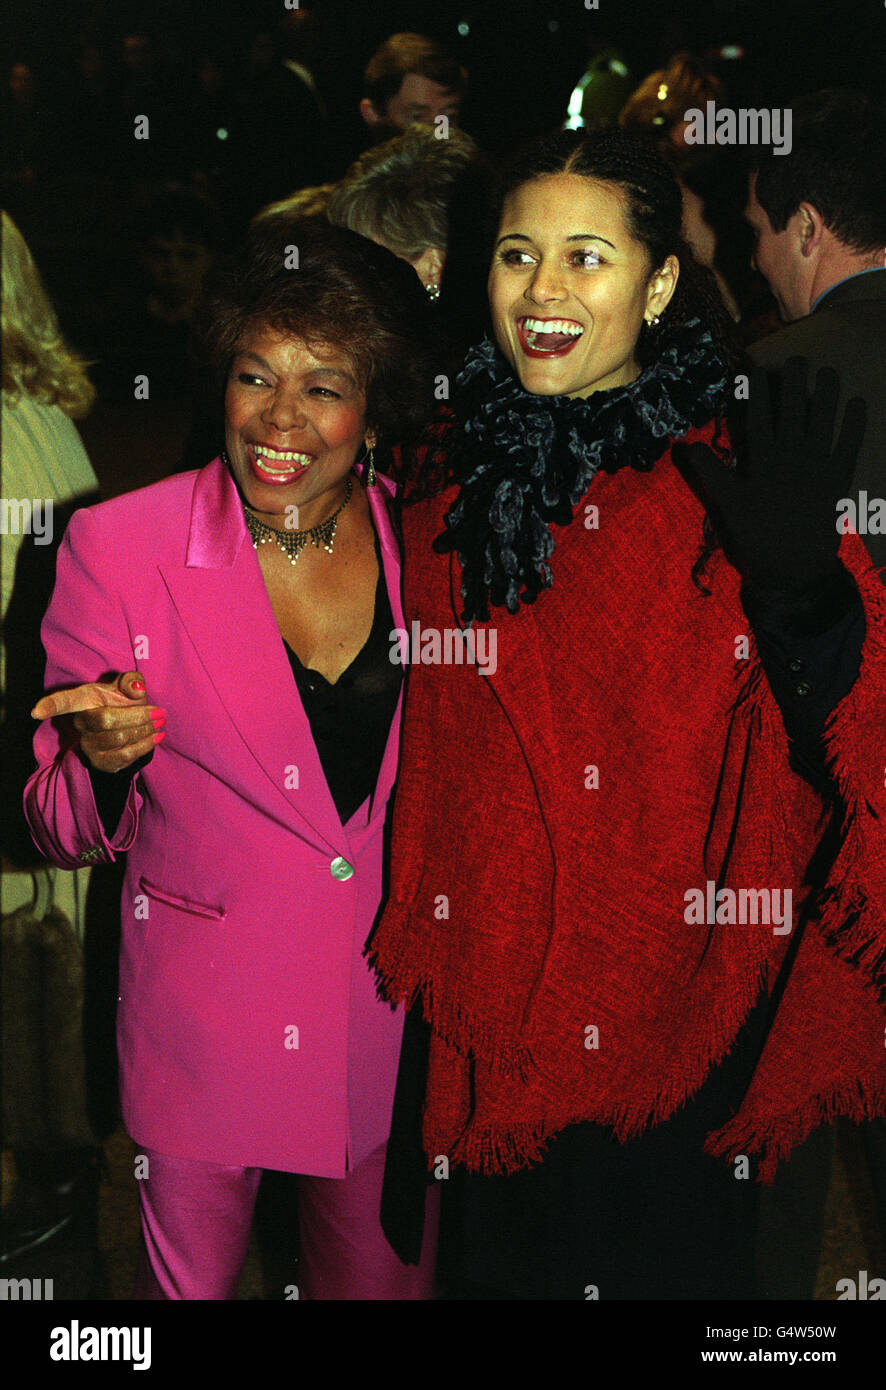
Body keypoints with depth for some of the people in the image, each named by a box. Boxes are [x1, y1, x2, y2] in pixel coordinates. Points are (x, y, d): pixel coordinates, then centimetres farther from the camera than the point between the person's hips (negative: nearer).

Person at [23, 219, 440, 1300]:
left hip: (393, 1002, 3)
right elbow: (66, 832, -6)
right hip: (205, 1018, -2)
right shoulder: (118, 547, -13)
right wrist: (104, 761, -27)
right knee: (189, 1285, 14)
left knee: (382, 1277, 18)